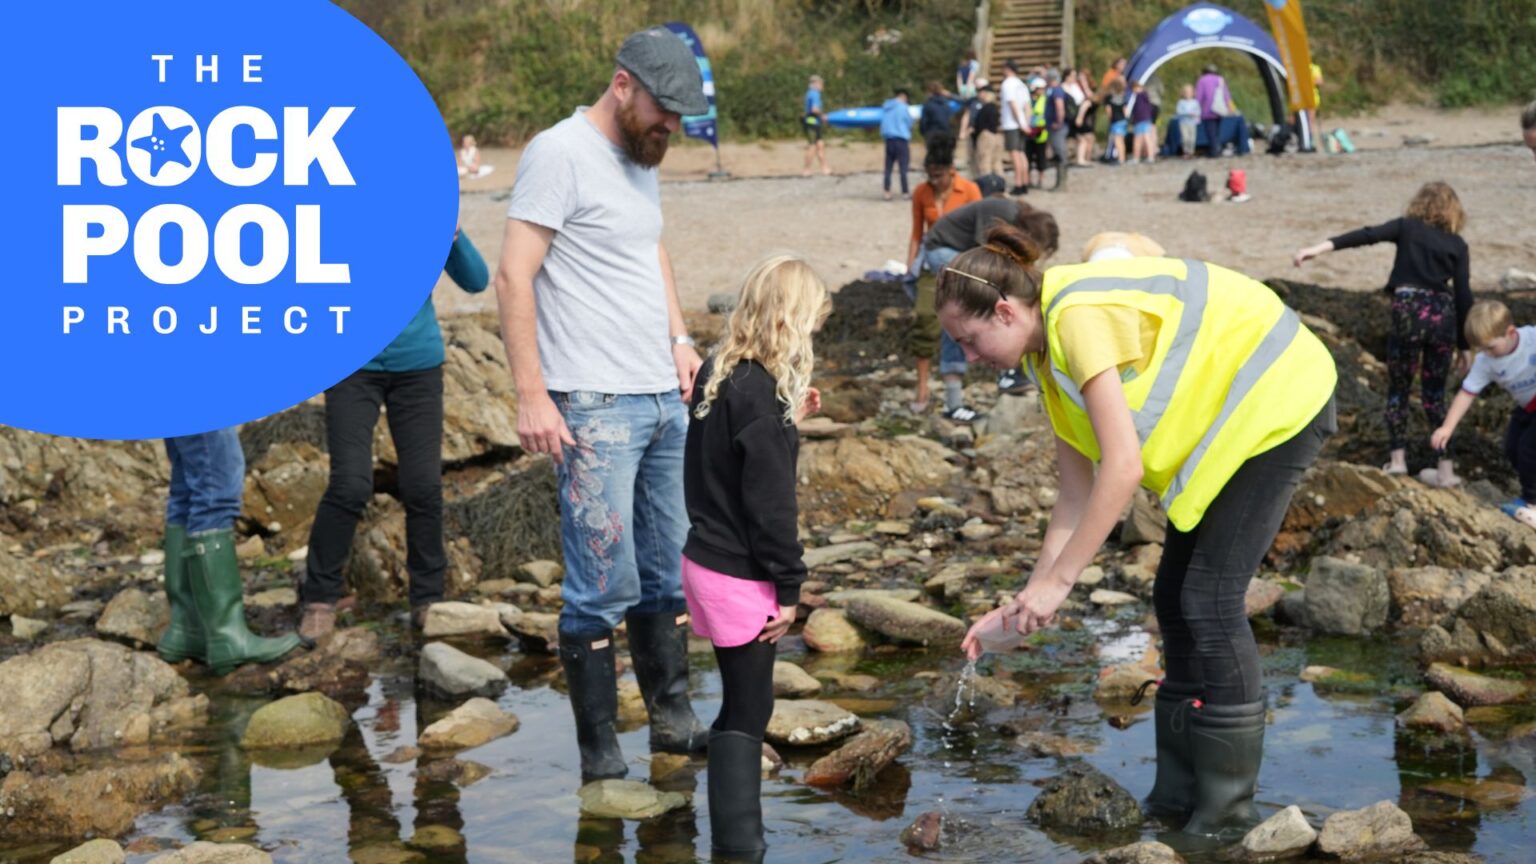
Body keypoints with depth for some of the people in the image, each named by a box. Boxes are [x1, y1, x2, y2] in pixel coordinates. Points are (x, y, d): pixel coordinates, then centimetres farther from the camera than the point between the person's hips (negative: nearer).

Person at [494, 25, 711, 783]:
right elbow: (515, 277, -14)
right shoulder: (560, 153, -10)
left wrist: (679, 338, 14)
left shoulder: (640, 161, 15)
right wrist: (531, 394, -20)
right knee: (605, 587, -5)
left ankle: (672, 718, 24)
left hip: (664, 399, 8)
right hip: (595, 407, -8)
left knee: (670, 573, 12)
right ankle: (599, 753, 5)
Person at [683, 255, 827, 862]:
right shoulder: (758, 391, -21)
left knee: (739, 705, 17)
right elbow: (769, 500, -20)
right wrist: (789, 587, -13)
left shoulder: (718, 373, 5)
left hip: (706, 557, 9)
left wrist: (787, 419, 11)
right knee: (747, 713, -1)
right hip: (739, 575, -9)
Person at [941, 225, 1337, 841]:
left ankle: (1226, 813, -2)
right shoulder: (1048, 352, 4)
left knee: (1209, 598, -11)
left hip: (1275, 401, -10)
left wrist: (1057, 581, -27)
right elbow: (1077, 495, 4)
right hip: (1227, 416, 10)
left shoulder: (1079, 316, -26)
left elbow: (1123, 467, -31)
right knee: (1175, 595, 7)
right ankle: (1178, 797, 15)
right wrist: (1026, 603, 0)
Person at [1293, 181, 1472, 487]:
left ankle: (1398, 458, 3)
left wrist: (1321, 247, -18)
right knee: (1435, 393, 13)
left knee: (1398, 389, 12)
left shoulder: (1407, 227, 7)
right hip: (1443, 316, 2)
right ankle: (1444, 466, 9)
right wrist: (1463, 345, 15)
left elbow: (1366, 236, -9)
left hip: (1409, 312, -2)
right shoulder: (1457, 244, 11)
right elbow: (1463, 296, 8)